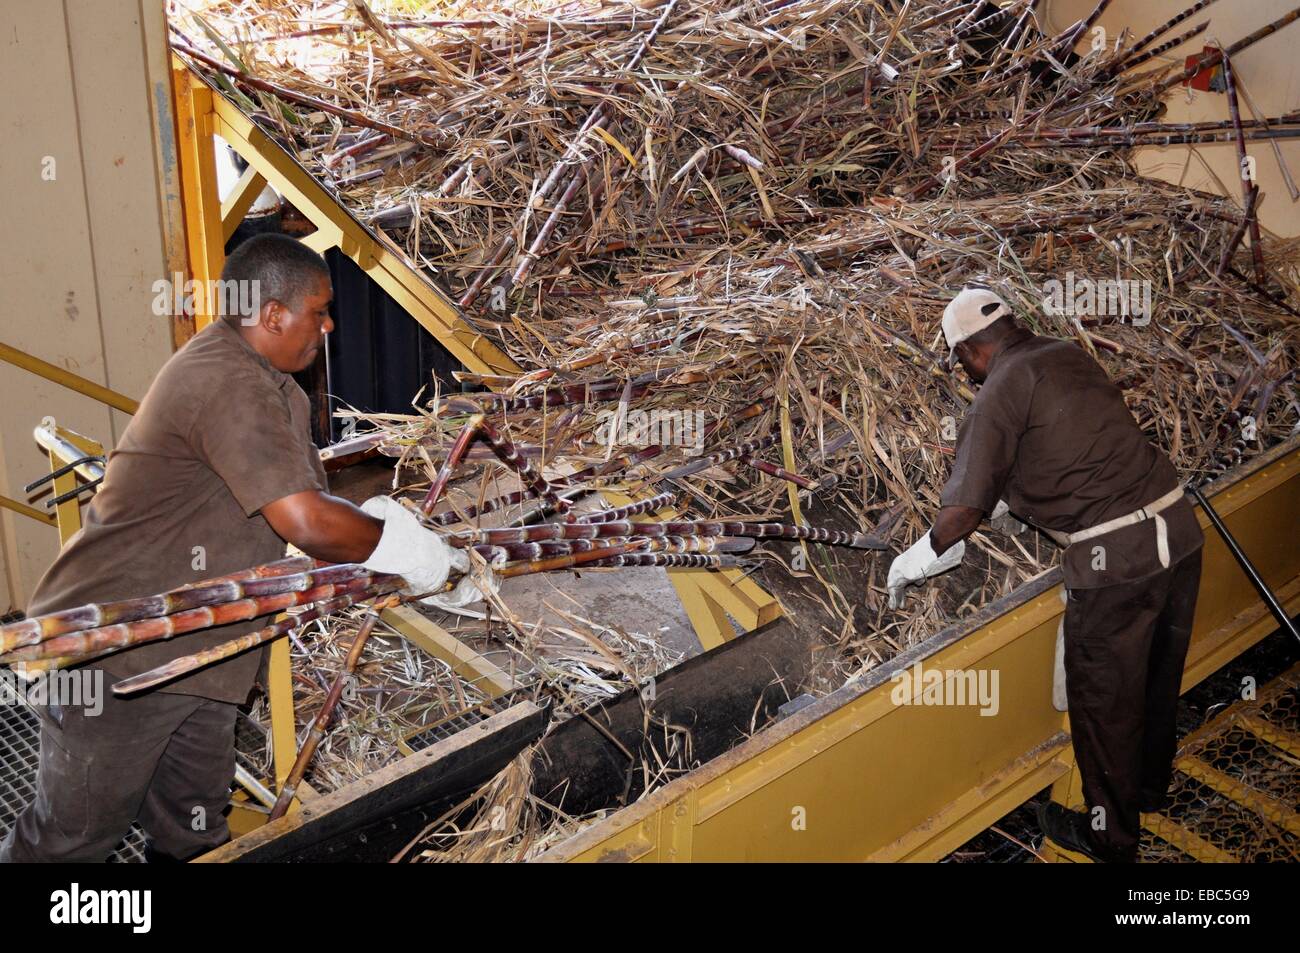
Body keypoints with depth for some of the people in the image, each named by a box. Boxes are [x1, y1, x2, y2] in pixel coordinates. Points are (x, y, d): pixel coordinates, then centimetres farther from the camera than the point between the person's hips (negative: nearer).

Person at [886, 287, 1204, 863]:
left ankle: (1110, 835, 30)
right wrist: (1004, 502, 33)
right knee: (1158, 678, 27)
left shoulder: (1000, 393, -10)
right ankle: (1150, 787, 50)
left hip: (1114, 558, -8)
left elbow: (962, 510, -15)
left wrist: (915, 563, 2)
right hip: (1177, 526, 8)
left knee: (1105, 702, 12)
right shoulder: (1069, 355, 12)